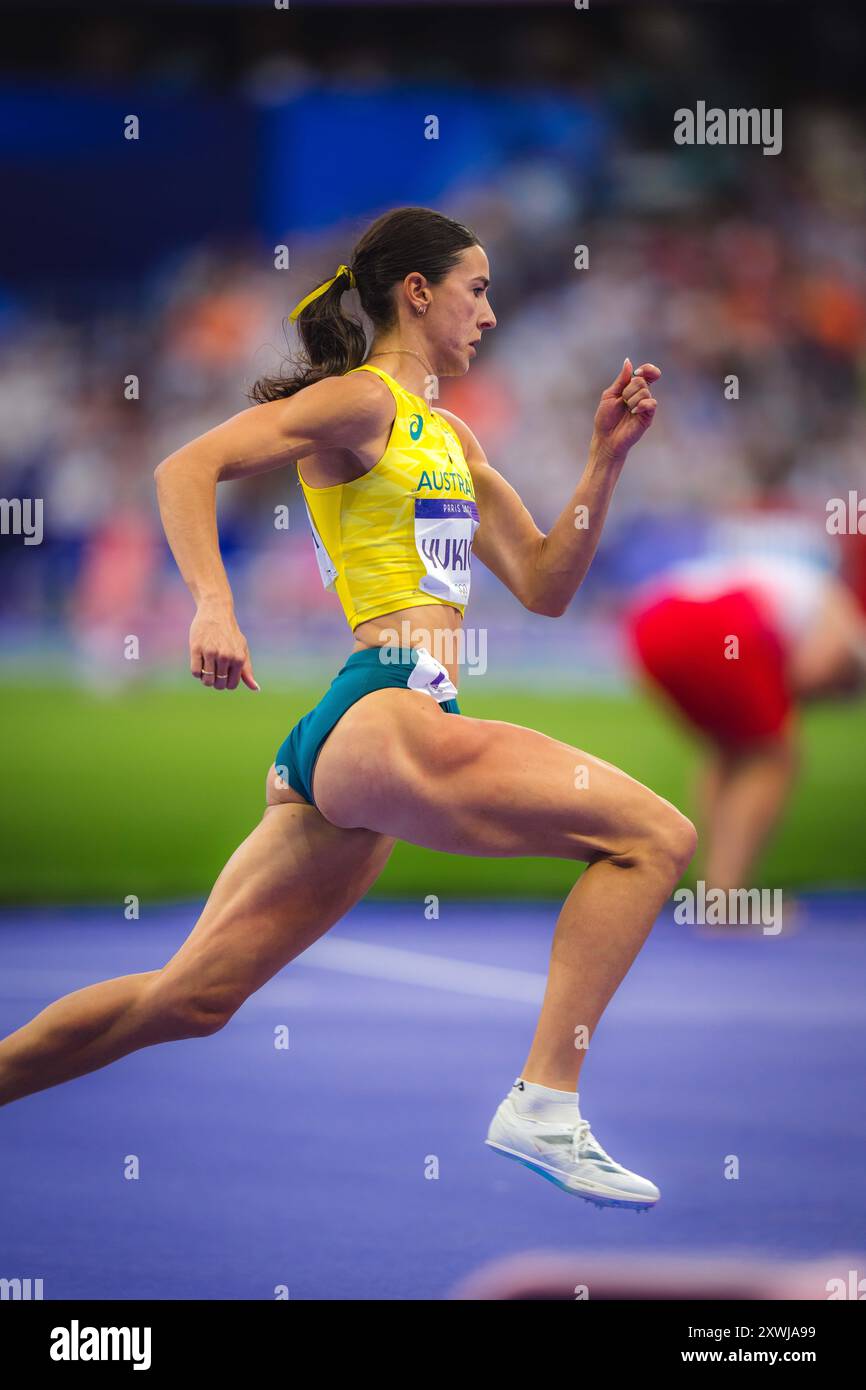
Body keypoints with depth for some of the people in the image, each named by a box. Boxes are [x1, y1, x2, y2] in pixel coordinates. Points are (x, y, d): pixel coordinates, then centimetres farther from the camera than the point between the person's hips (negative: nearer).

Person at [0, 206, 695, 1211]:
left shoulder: (448, 436, 25)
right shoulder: (362, 401, -1)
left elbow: (543, 586, 24)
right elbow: (186, 468, -11)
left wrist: (607, 457, 15)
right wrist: (212, 603, -24)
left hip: (347, 751, 9)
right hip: (382, 719, -9)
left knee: (194, 996, 10)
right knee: (652, 834, -14)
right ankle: (543, 1107, -20)